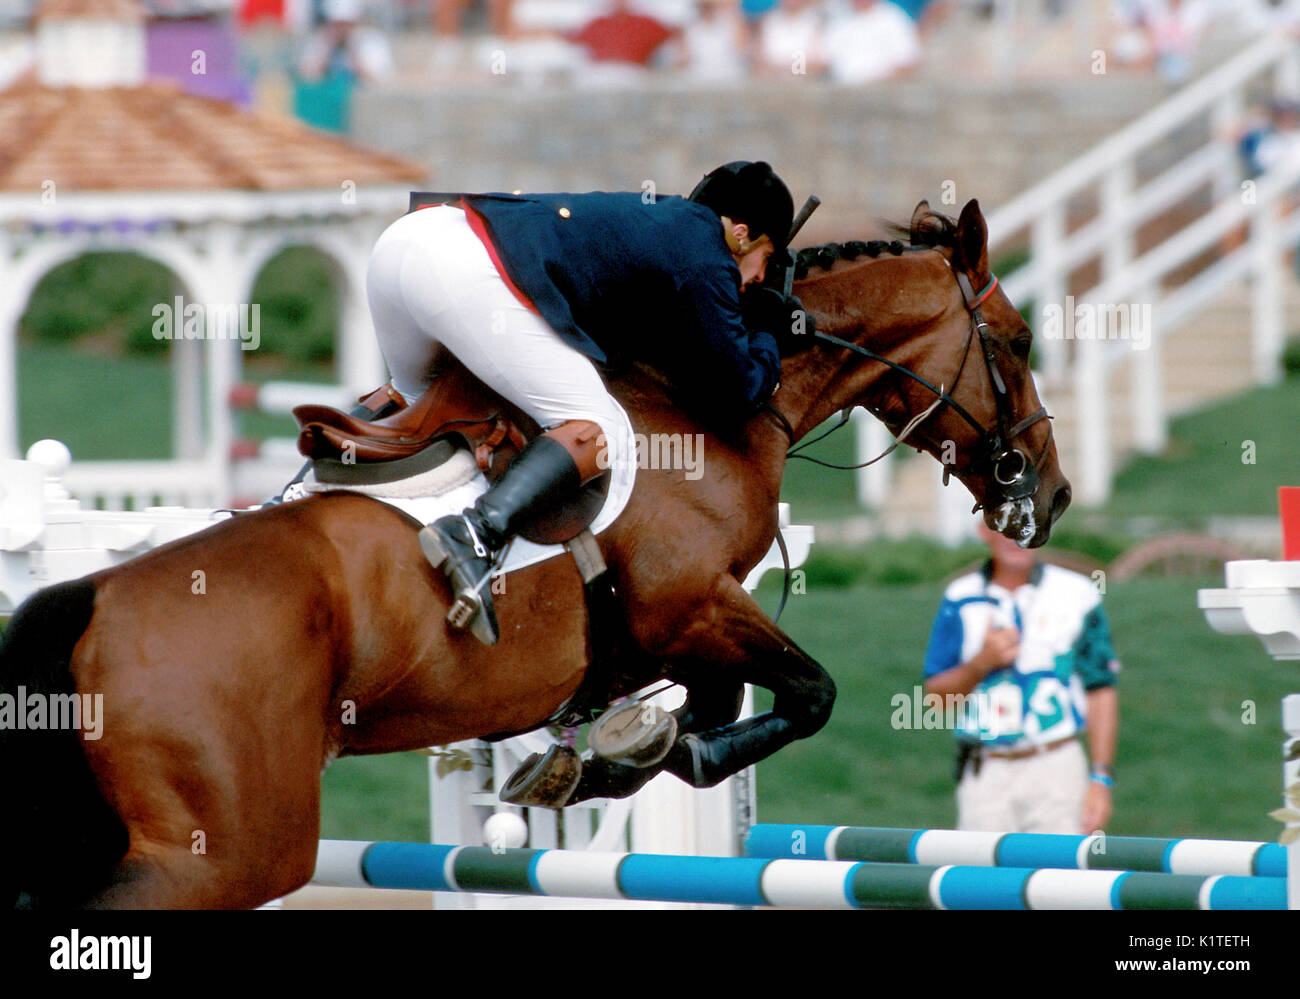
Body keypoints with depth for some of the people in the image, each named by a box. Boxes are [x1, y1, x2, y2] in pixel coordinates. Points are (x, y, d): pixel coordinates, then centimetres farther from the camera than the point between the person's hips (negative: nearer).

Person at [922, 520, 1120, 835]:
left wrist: (1101, 779, -4)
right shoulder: (960, 600, 9)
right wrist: (981, 663, -9)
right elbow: (935, 698, 10)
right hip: (984, 779, 2)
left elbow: (1101, 692, 4)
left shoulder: (1076, 595, 4)